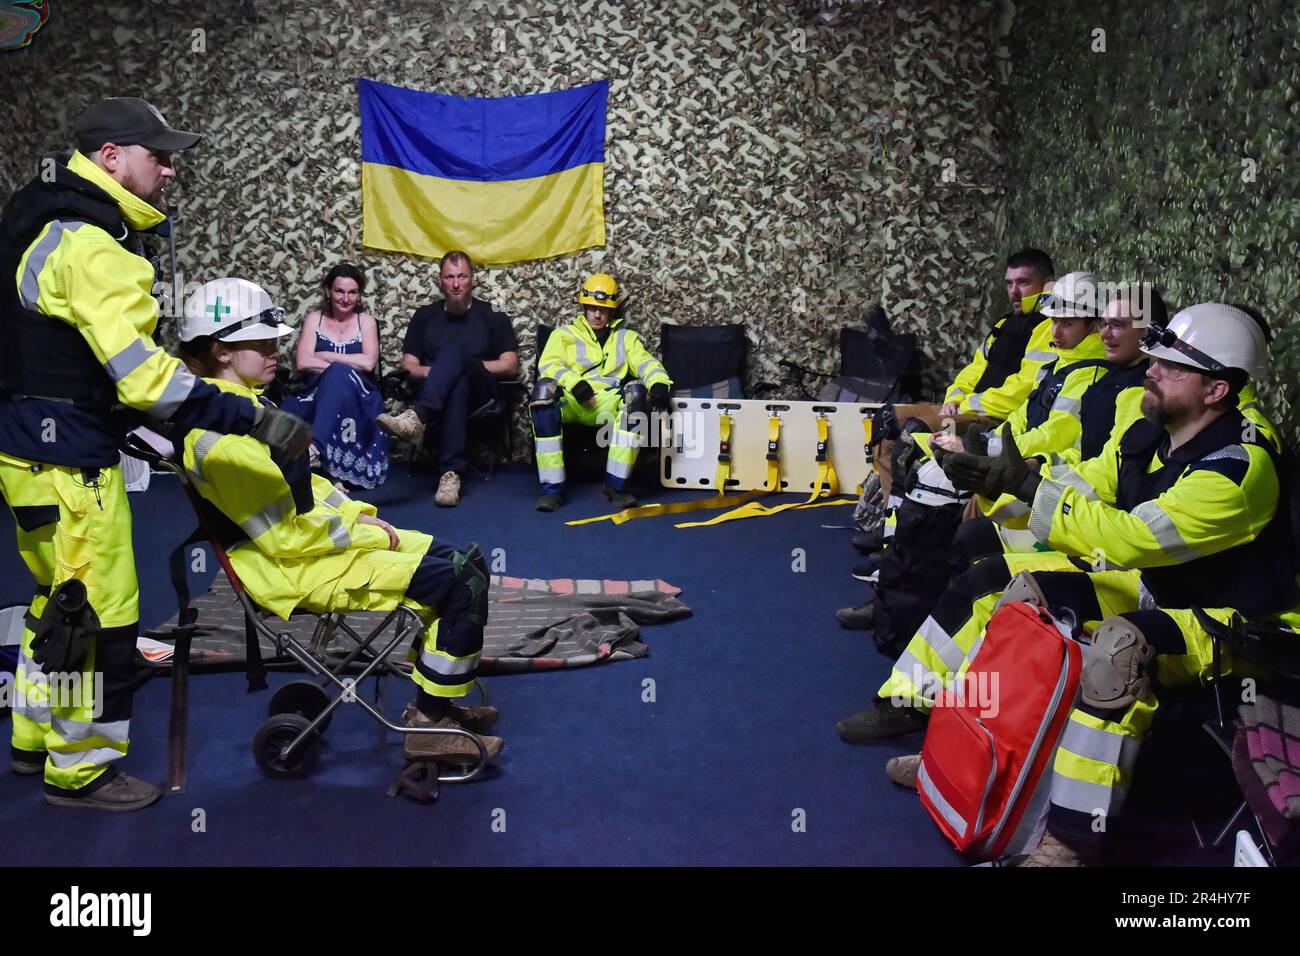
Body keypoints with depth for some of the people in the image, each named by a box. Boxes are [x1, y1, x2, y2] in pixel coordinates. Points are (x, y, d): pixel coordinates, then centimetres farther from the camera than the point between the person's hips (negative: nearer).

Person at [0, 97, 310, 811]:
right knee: (101, 613, 1)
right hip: (69, 460, -11)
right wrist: (256, 420, -28)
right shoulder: (92, 247, -20)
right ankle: (80, 772, 16)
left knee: (63, 600, 22)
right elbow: (144, 377, -29)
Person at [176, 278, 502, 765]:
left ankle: (434, 701, 14)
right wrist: (372, 536, -12)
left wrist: (360, 514, 5)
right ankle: (430, 725, -4)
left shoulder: (246, 403, 11)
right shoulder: (223, 433, -22)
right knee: (463, 585, -18)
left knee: (467, 562, 8)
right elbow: (288, 535, -23)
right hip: (297, 572, -10)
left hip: (315, 540, 10)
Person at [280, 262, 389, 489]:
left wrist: (325, 356, -6)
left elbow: (368, 362, -9)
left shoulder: (366, 321, 9)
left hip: (358, 397, -1)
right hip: (318, 393, 1)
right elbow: (303, 362, -5)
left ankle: (315, 444, -48)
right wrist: (347, 366, -11)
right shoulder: (314, 318, 10)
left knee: (336, 375, -37)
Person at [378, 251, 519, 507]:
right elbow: (408, 365, 14)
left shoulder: (493, 316, 16)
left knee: (453, 351, -35)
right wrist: (437, 373, -8)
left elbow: (510, 365, 7)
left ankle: (416, 417, -59)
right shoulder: (424, 316, 21)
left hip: (480, 391, -1)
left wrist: (469, 367, -6)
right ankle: (452, 471, -56)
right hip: (436, 393, 2)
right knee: (456, 389, -39)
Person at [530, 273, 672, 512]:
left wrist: (659, 383, -13)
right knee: (544, 390, -35)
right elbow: (548, 364, 5)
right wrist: (575, 383, -16)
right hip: (571, 401, -1)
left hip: (610, 402, 1)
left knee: (637, 392, -33)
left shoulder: (626, 337, 28)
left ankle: (616, 484, -29)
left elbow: (646, 363, 11)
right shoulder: (564, 333, 23)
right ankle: (552, 487, -32)